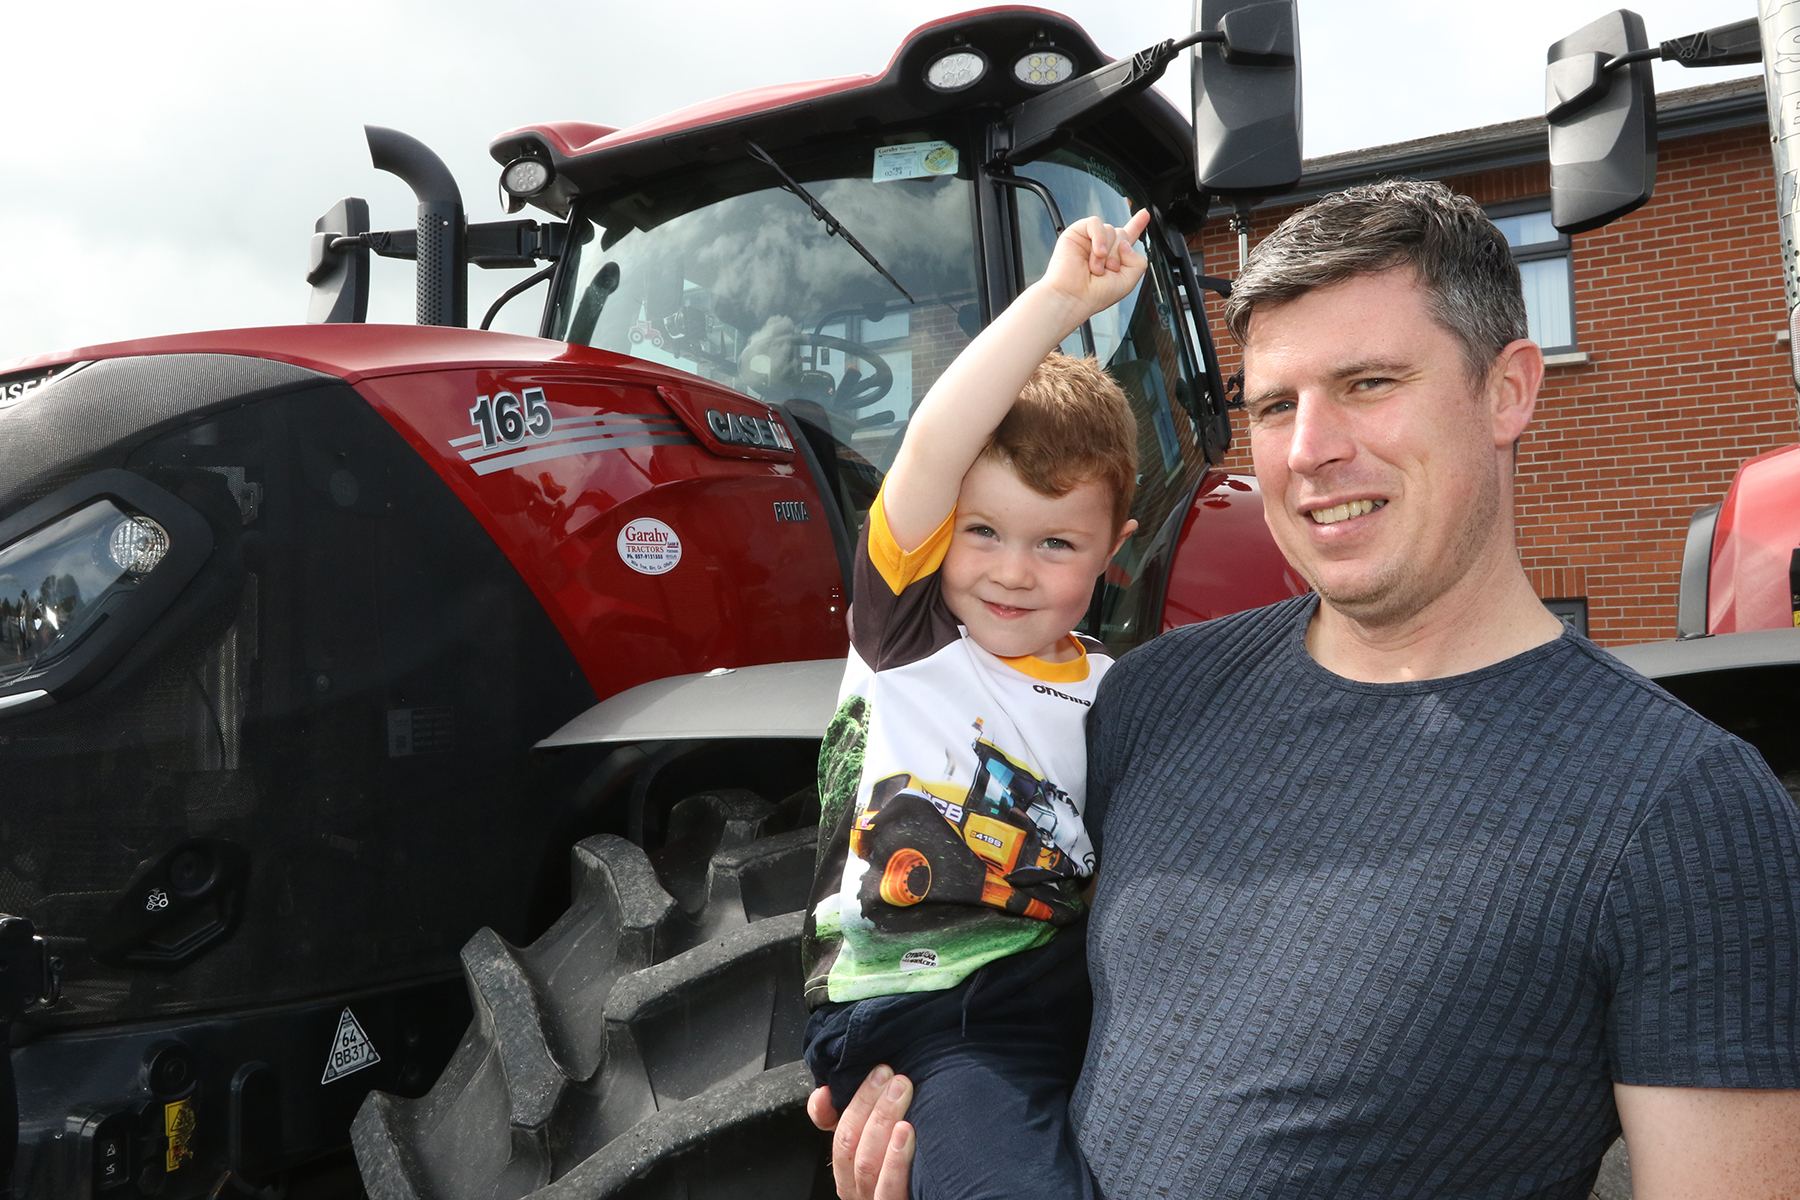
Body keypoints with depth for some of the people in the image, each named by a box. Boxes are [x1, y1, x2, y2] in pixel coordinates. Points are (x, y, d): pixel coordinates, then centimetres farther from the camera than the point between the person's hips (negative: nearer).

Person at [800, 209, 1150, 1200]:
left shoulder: (1112, 697, 11)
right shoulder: (907, 624, -1)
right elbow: (932, 447, -17)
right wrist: (1060, 298, -20)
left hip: (1062, 987, 5)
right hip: (896, 1002, -5)